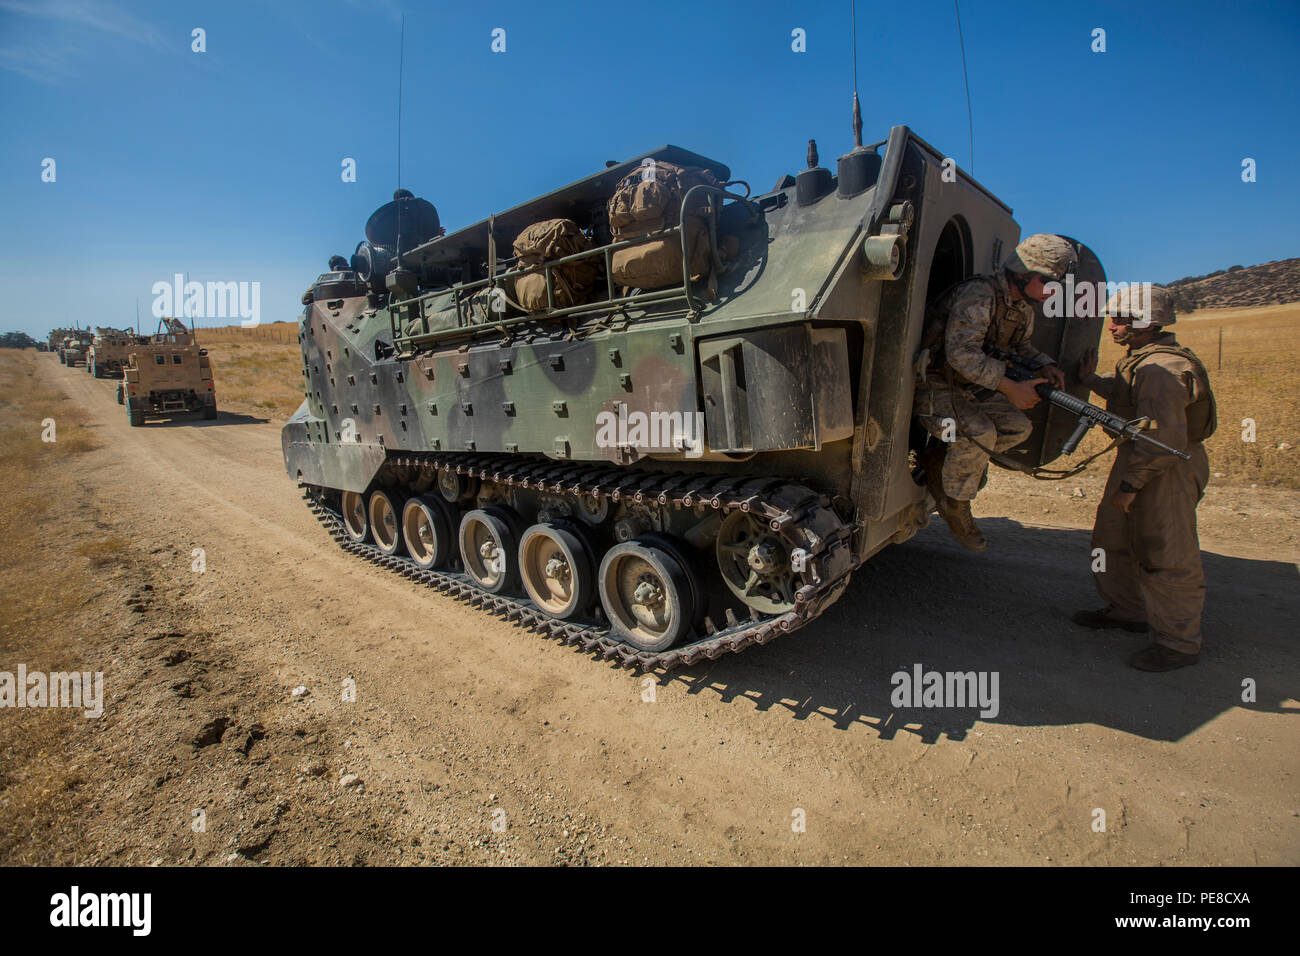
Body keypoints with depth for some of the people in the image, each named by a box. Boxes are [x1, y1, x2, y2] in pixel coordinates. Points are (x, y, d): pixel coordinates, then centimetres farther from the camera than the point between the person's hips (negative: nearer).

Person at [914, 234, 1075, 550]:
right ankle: (955, 504, -6)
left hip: (968, 389, 9)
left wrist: (1044, 366, 3)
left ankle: (937, 460, 6)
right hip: (933, 388, -9)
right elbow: (961, 353, -31)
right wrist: (1010, 387, -31)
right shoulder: (978, 295, -21)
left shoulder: (1023, 308, 9)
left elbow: (1018, 346, 25)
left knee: (1018, 428, 0)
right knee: (980, 433, -27)